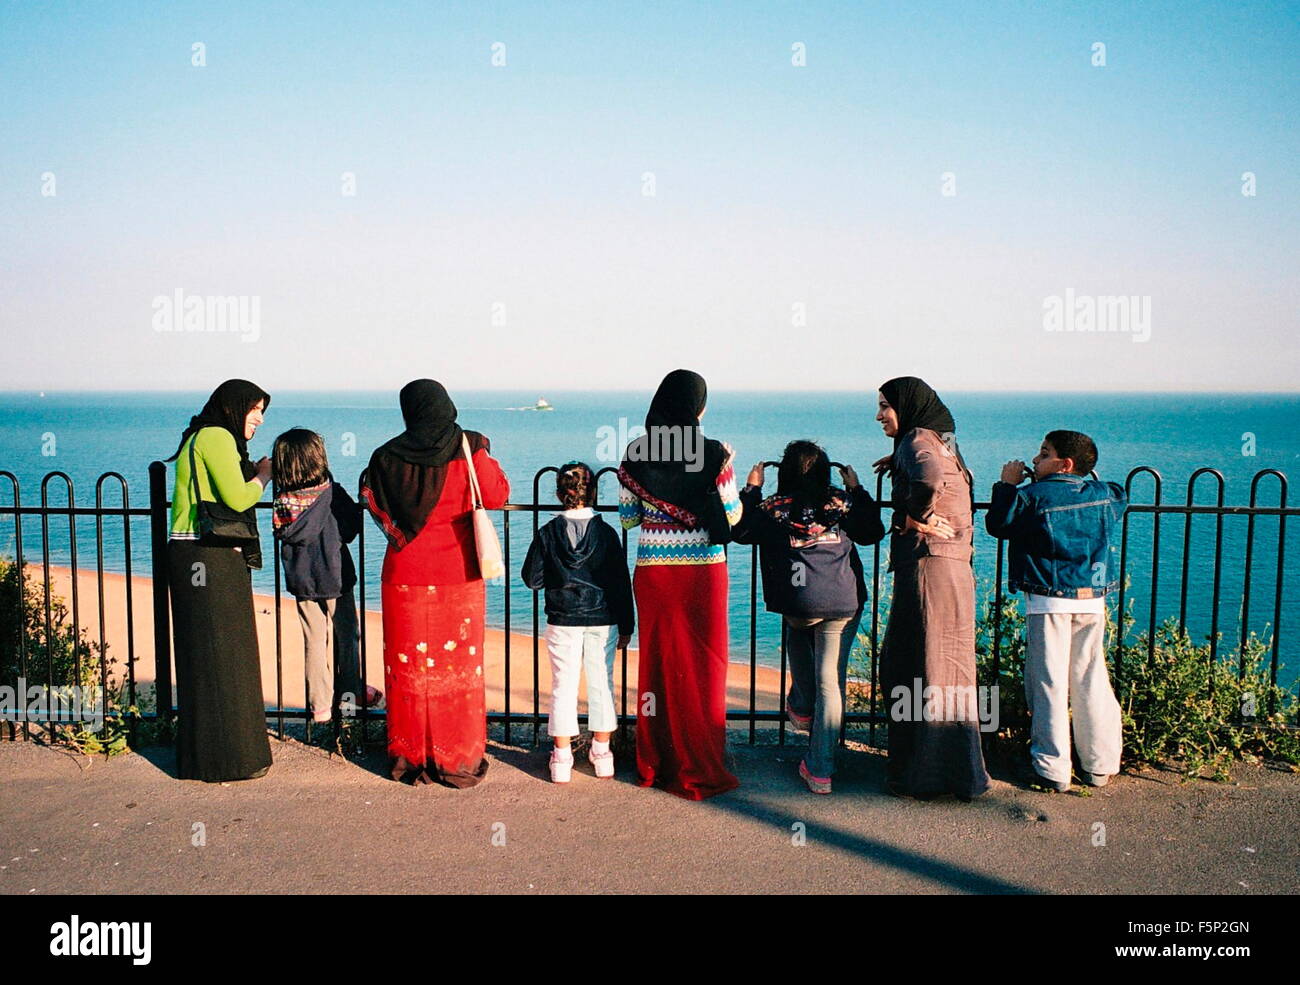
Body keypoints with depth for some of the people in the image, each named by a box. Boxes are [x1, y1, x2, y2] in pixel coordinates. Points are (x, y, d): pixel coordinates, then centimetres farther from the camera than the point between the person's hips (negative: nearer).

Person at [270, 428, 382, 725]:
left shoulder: (283, 500, -10)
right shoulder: (332, 492, -15)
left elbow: (281, 533, 2)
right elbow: (352, 527, -8)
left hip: (302, 582, 2)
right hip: (335, 577, -2)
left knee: (314, 640, 12)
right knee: (346, 636, 16)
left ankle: (320, 705, 16)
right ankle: (350, 694, 29)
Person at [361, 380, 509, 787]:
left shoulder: (388, 456, -4)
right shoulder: (468, 448, -9)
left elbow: (373, 503, 8)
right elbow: (497, 496, -2)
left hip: (406, 575, 1)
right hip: (458, 574, -1)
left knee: (408, 664, 10)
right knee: (458, 666, 7)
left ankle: (411, 757, 18)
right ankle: (457, 759, 13)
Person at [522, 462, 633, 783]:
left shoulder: (548, 533, -5)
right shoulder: (606, 533, -4)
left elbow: (532, 579, -2)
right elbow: (621, 583, -1)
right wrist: (625, 626, 7)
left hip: (563, 622, 0)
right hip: (602, 621, 1)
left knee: (563, 686, 6)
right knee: (601, 684, 10)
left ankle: (562, 760, 11)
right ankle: (602, 756, 18)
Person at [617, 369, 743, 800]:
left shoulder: (636, 453, -1)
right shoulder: (714, 454, -9)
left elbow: (626, 518, 5)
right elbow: (731, 517, -4)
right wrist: (746, 489, 15)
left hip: (653, 574, 3)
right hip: (703, 572, -3)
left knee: (658, 663, 14)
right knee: (703, 667, 7)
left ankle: (655, 764, 24)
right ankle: (699, 770, 13)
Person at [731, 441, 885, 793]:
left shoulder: (772, 507, 5)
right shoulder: (841, 501, 9)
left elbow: (740, 531, 18)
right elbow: (873, 532, 22)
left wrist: (751, 490, 26)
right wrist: (857, 489, 29)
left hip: (799, 603, -1)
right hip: (845, 604, 1)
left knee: (798, 635, 36)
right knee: (831, 684, 4)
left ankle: (802, 708, 43)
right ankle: (820, 770, 8)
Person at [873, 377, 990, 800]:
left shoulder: (917, 439, -10)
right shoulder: (942, 440, 17)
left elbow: (929, 479, -33)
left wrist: (915, 517, -17)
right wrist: (898, 463, 28)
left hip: (928, 568, -10)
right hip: (953, 571, 10)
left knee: (925, 674, -2)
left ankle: (929, 774, 6)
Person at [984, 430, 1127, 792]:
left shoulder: (1033, 497, -10)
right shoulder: (1104, 495, 3)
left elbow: (997, 524, 1)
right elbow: (1120, 499, 26)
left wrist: (1007, 485, 11)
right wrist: (1088, 477, 30)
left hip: (1049, 602, -4)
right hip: (1092, 601, 4)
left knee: (1049, 684, 1)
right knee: (1091, 681, 12)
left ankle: (1052, 769, 4)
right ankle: (1100, 766, 19)